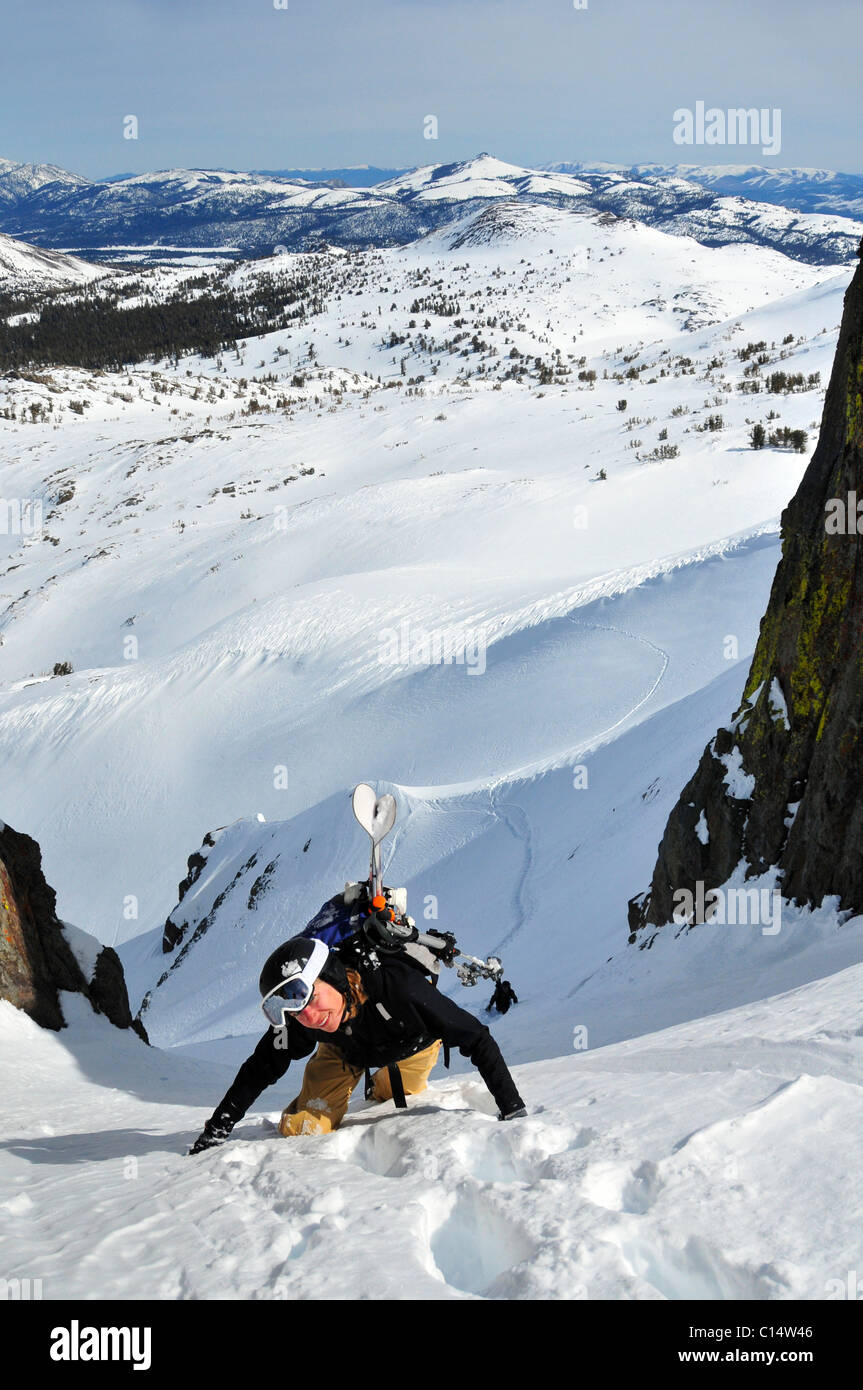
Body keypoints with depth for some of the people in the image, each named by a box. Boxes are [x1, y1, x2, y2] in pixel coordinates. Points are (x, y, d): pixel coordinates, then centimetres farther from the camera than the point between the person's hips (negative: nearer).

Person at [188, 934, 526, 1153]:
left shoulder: (399, 987, -47)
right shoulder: (297, 1024, -35)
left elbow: (476, 1039, -38)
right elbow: (260, 1070, -16)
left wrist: (512, 1109, -39)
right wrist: (215, 1131, -16)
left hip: (414, 1043, -1)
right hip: (345, 1050, 2)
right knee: (302, 1130, -8)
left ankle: (379, 1090, 37)